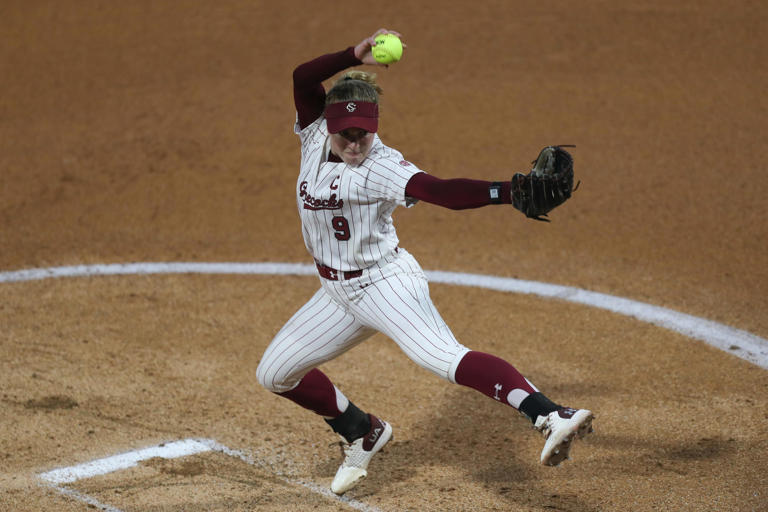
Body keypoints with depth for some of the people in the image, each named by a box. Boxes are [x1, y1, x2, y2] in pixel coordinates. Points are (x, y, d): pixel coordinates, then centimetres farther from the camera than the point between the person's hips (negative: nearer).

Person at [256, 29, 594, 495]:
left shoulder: (381, 167, -22)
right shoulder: (315, 137, -4)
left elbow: (441, 191, -37)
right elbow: (303, 78, -20)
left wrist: (510, 191, -53)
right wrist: (355, 56, -35)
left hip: (385, 283, -8)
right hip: (338, 294, 8)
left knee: (444, 357, -30)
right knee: (275, 373, 15)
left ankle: (552, 417, -45)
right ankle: (362, 434, 33)